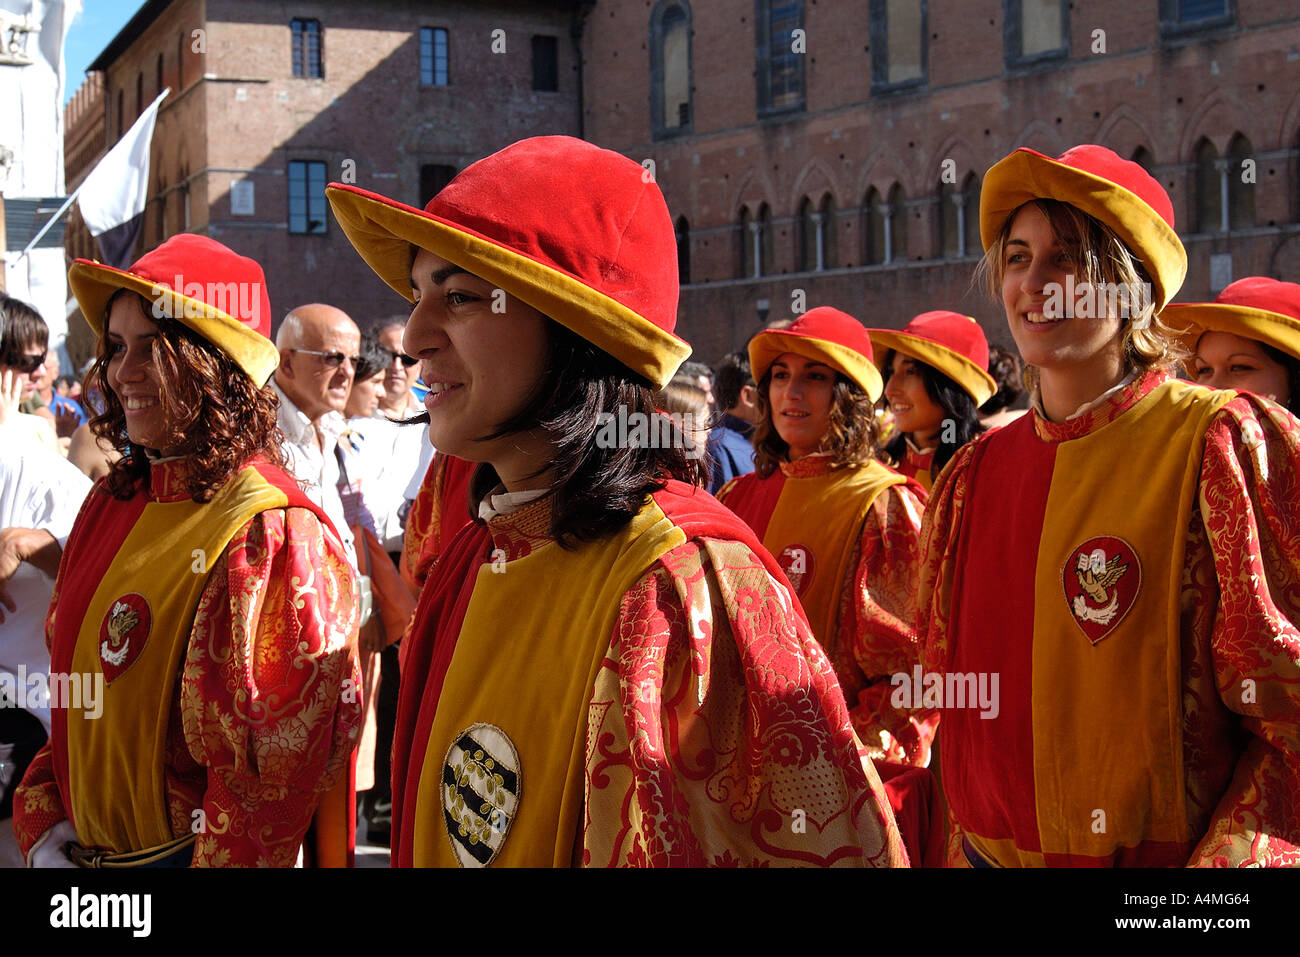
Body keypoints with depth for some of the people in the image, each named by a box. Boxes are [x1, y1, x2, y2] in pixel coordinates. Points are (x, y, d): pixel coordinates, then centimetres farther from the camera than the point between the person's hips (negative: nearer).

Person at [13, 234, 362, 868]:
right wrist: (43, 824, 2)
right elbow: (65, 688, 11)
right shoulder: (112, 503, 3)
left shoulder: (269, 536, -21)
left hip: (179, 853, -7)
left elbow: (269, 773, -21)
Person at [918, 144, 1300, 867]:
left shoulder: (1224, 445, -13)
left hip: (1161, 852, -4)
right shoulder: (973, 474, 3)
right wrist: (969, 838, 10)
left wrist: (1223, 861, -23)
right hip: (989, 851, 5)